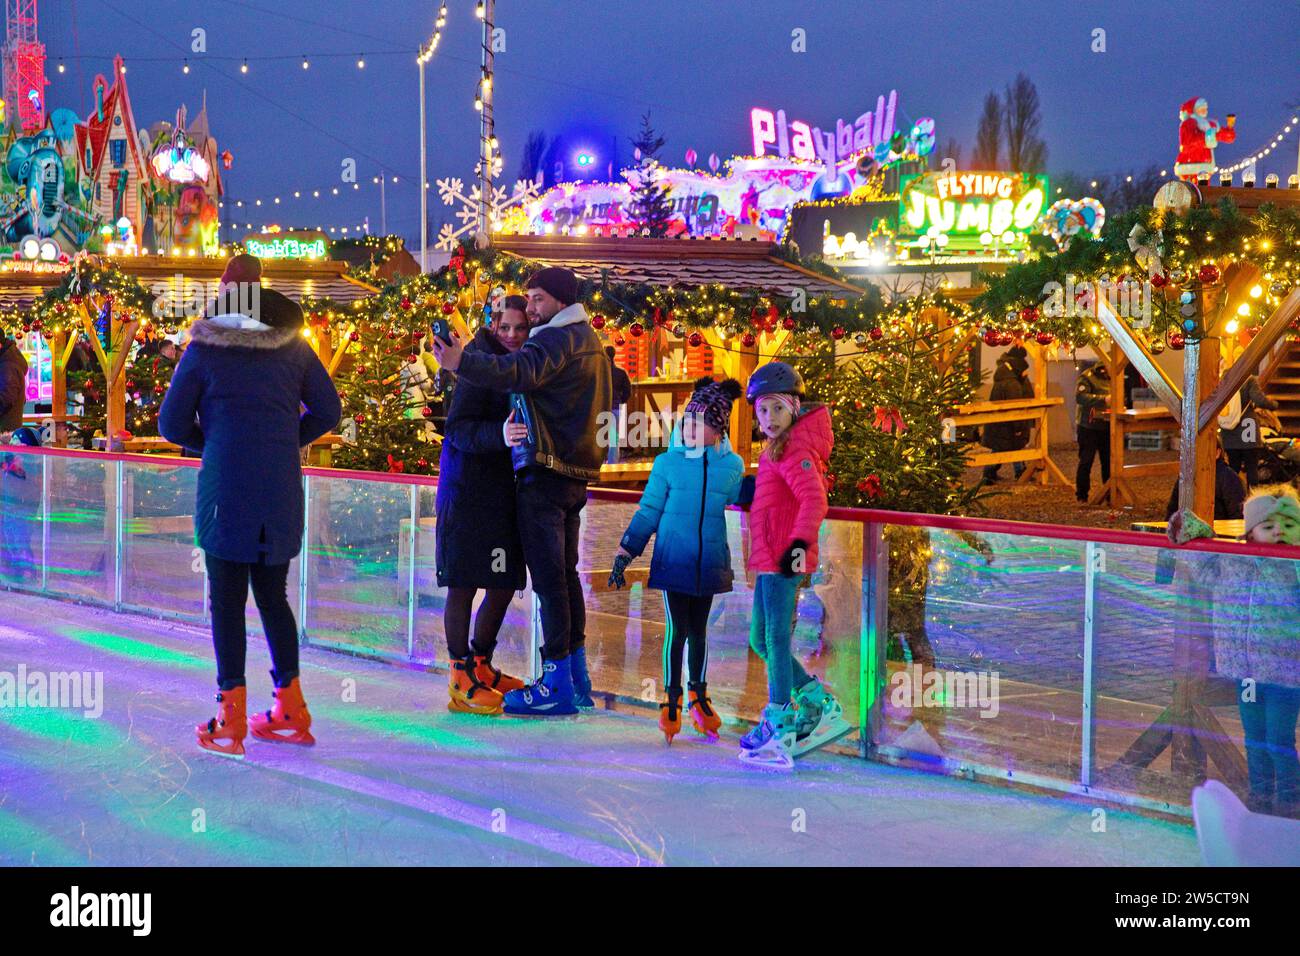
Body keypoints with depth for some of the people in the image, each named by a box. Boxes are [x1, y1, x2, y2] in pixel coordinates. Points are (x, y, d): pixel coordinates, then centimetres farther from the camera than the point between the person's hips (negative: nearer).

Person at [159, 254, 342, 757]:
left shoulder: (204, 350, -4)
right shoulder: (294, 347, 4)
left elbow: (172, 423, 0)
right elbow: (328, 412, 8)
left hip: (225, 492, -3)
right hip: (282, 493, 4)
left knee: (228, 602, 3)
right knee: (272, 596, 15)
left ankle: (230, 723, 4)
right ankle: (290, 710, 19)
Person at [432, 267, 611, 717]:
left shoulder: (556, 338, -12)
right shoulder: (592, 343, 20)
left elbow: (518, 372, -31)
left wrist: (460, 362, -44)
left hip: (545, 473, -10)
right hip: (577, 473, 10)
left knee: (548, 574, -8)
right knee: (565, 572, 16)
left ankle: (557, 684, -7)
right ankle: (578, 677, 22)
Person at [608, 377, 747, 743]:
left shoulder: (733, 466, 2)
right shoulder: (667, 463, -2)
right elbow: (647, 513, 2)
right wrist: (625, 554, 0)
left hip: (710, 563, 2)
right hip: (673, 560, -2)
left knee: (699, 630, 11)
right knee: (678, 629, -1)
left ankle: (698, 695, 27)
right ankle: (671, 699, 12)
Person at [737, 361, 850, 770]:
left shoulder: (794, 448, -12)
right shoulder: (777, 448, 19)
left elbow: (814, 499, -25)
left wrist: (799, 542, -37)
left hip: (784, 559, -11)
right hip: (769, 559, 11)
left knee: (776, 638, -9)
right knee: (760, 639, 15)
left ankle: (779, 728, -6)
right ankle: (820, 704, 21)